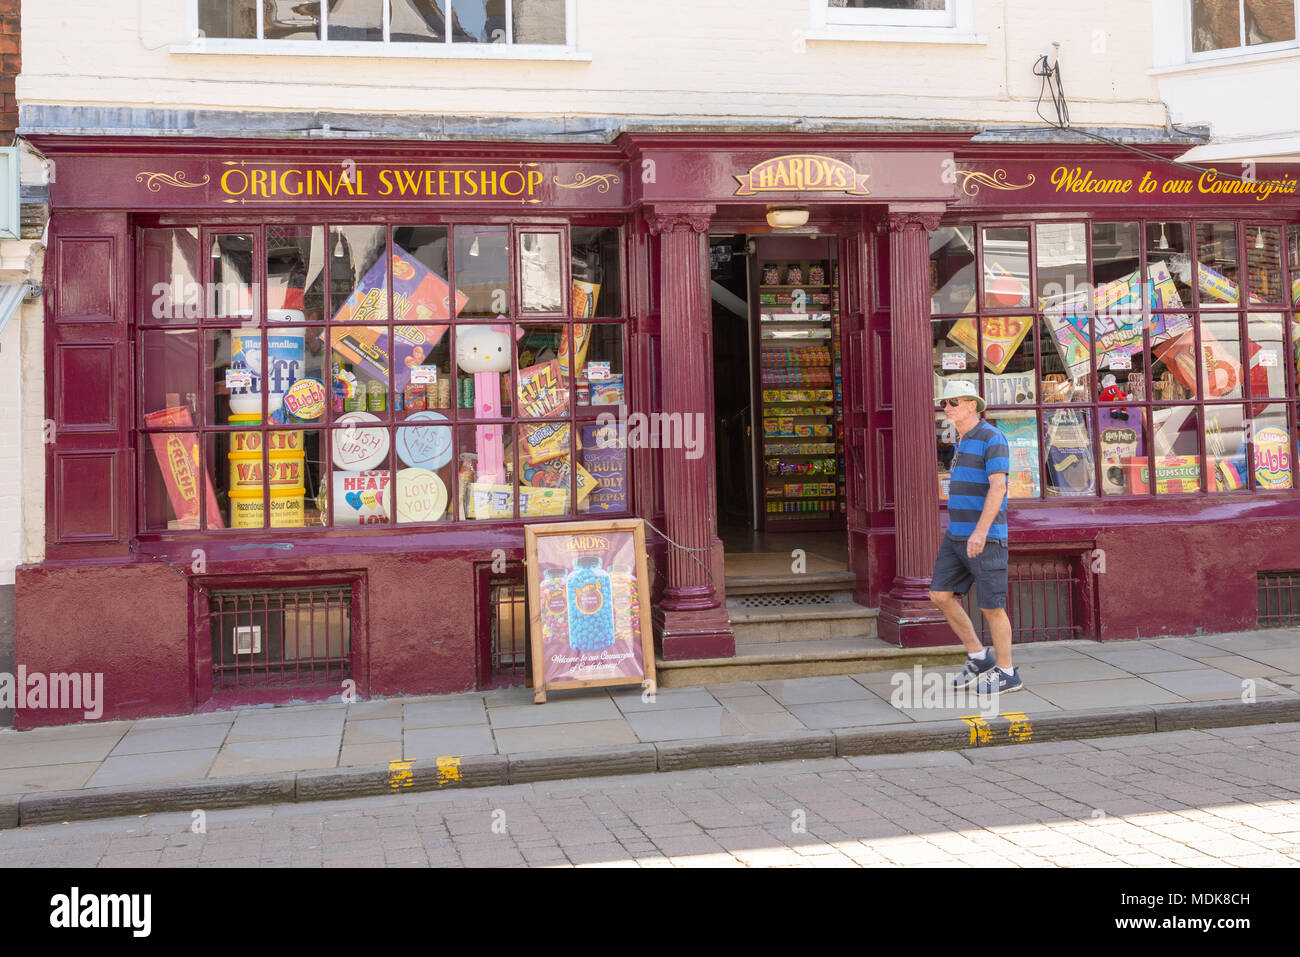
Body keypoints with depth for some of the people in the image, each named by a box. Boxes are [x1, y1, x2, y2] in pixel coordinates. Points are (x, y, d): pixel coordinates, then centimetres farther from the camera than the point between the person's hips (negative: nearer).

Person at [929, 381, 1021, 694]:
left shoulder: (992, 438, -13)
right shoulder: (962, 442, 16)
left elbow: (998, 487, -22)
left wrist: (981, 531, -31)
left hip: (985, 535, -9)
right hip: (957, 535, 9)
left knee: (991, 605, -1)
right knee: (941, 595, 2)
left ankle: (1006, 672, 13)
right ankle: (979, 658, 15)